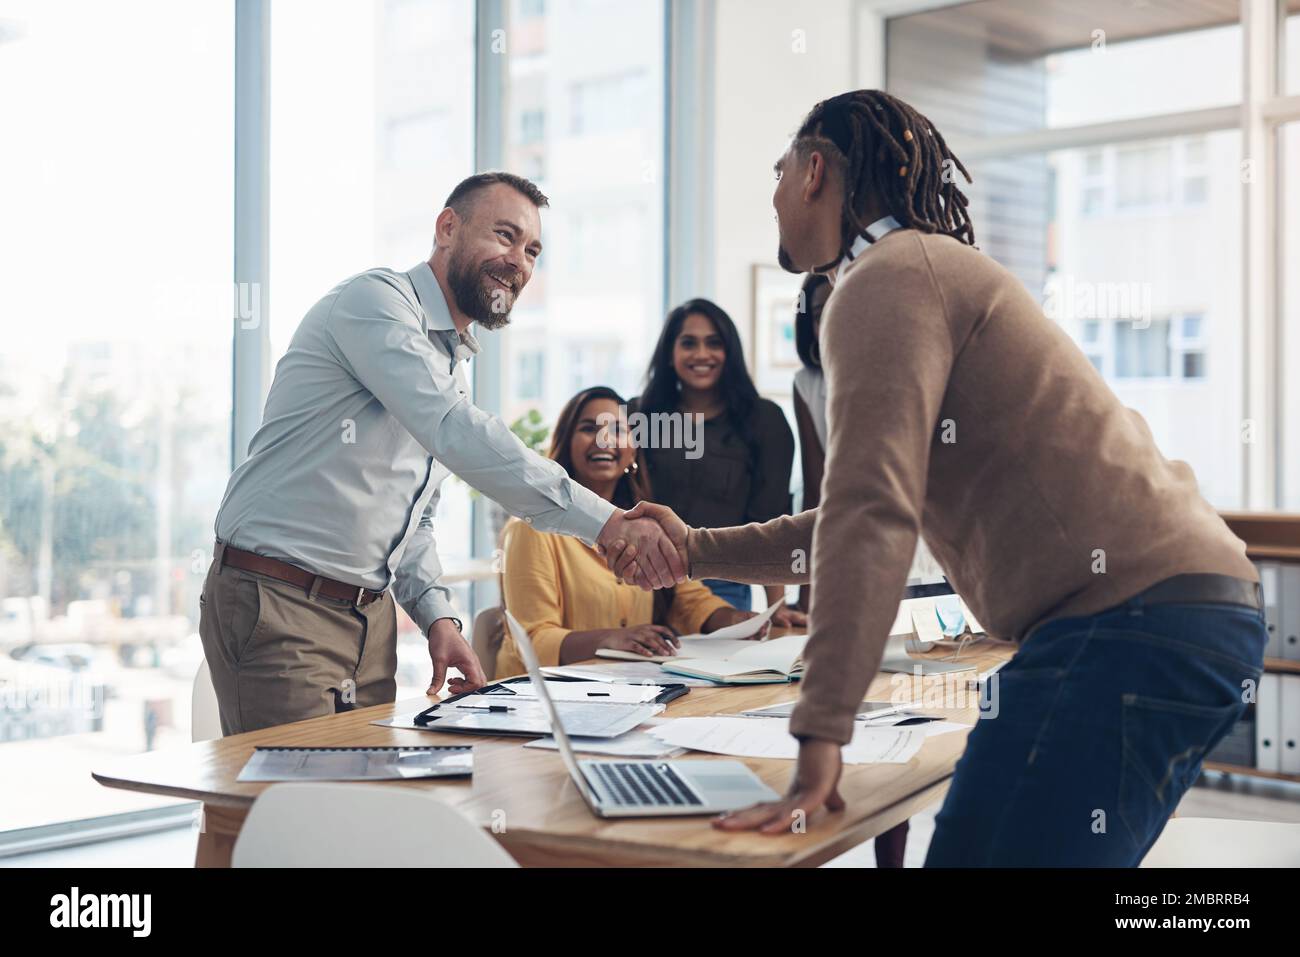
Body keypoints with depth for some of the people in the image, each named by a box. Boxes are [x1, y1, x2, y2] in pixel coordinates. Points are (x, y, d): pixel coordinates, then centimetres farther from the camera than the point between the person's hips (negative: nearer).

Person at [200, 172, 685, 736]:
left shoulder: (453, 367, 18)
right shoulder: (375, 300, -11)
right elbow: (456, 433, -27)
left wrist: (437, 615, 5)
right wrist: (604, 522, -32)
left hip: (370, 615, 9)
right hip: (278, 604, -9)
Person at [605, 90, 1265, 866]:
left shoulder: (888, 278, -6)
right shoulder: (935, 270, 27)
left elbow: (872, 514, -19)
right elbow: (885, 513, 31)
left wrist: (819, 744, -19)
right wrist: (699, 550, 31)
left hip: (1131, 621, -11)